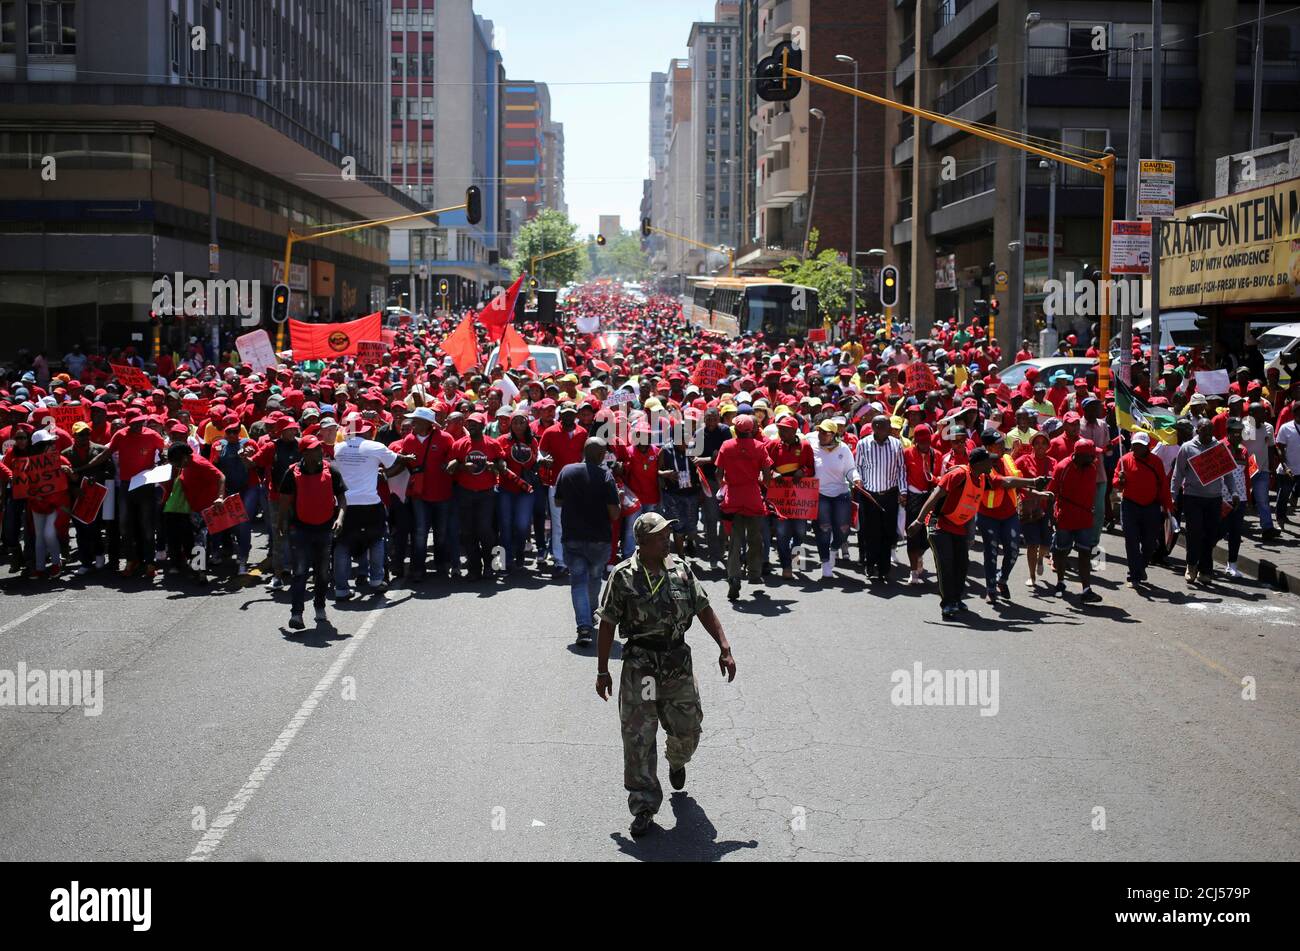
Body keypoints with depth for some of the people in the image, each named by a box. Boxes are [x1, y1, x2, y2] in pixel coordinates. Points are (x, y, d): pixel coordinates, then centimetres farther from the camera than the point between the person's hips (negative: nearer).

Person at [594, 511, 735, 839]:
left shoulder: (681, 570, 4)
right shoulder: (623, 576, -6)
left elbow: (704, 609, 8)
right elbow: (607, 624, -1)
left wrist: (725, 648, 0)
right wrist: (602, 671, 0)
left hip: (679, 662, 3)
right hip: (640, 666, -3)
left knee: (687, 729, 12)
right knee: (638, 737, -4)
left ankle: (677, 761, 49)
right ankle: (644, 806, 5)